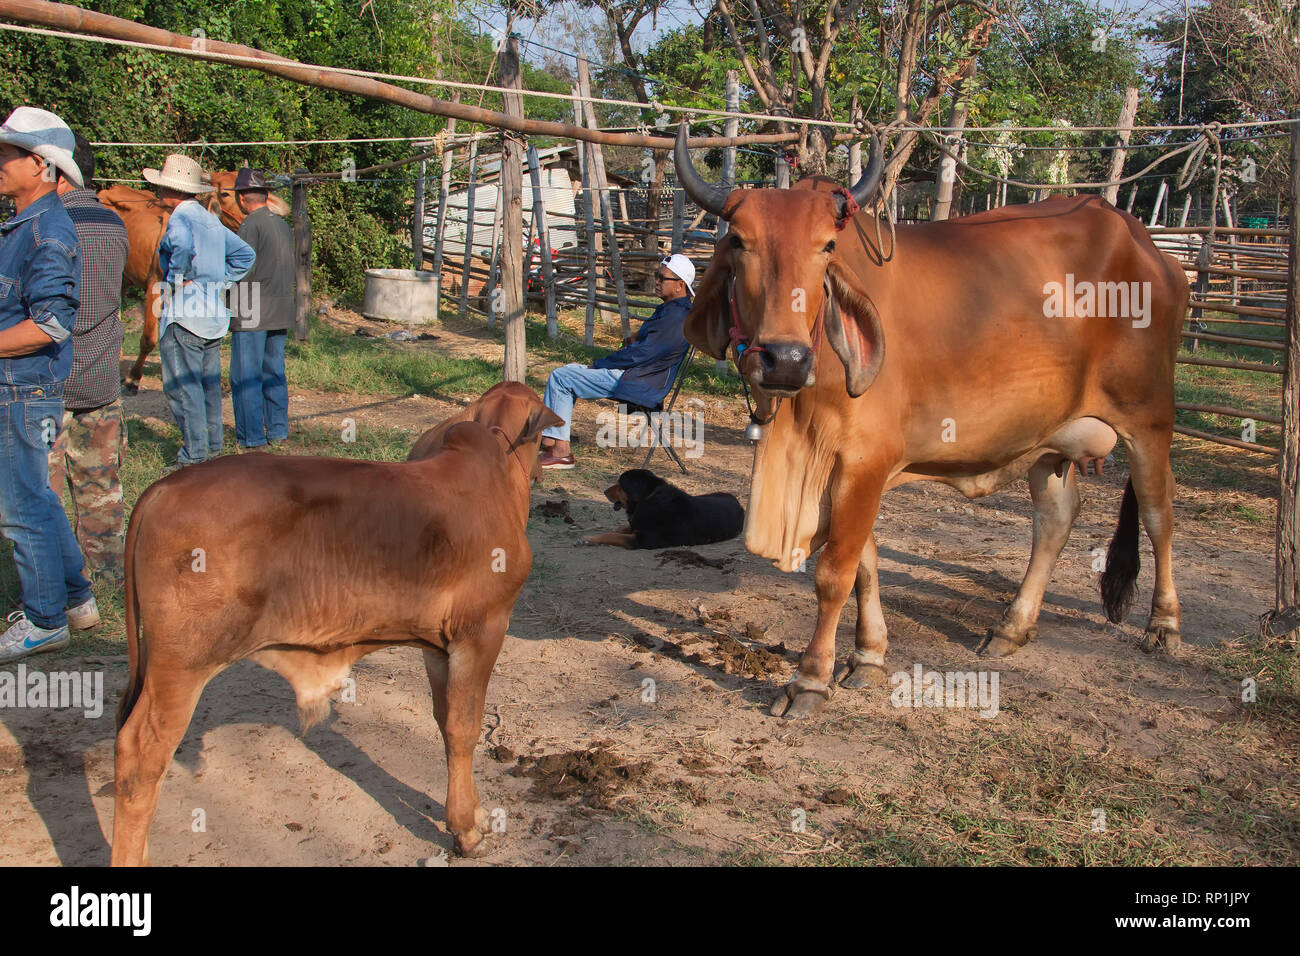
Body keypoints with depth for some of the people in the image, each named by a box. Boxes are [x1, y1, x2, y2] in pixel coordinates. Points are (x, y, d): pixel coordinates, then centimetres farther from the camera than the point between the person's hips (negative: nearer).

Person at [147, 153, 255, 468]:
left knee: (181, 385, -4)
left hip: (184, 314, -9)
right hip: (215, 313, 9)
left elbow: (183, 245, -35)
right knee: (209, 383, 14)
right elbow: (244, 255, 21)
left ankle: (194, 456, -3)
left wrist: (177, 280, -20)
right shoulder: (211, 220, 14)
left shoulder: (180, 218, -12)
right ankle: (213, 447, 21)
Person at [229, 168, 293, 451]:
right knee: (274, 374, 14)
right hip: (281, 312, 8)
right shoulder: (283, 225, 12)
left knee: (245, 377, -1)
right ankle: (277, 431, 18)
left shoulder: (250, 226, -12)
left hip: (252, 313, -8)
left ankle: (250, 438, 1)